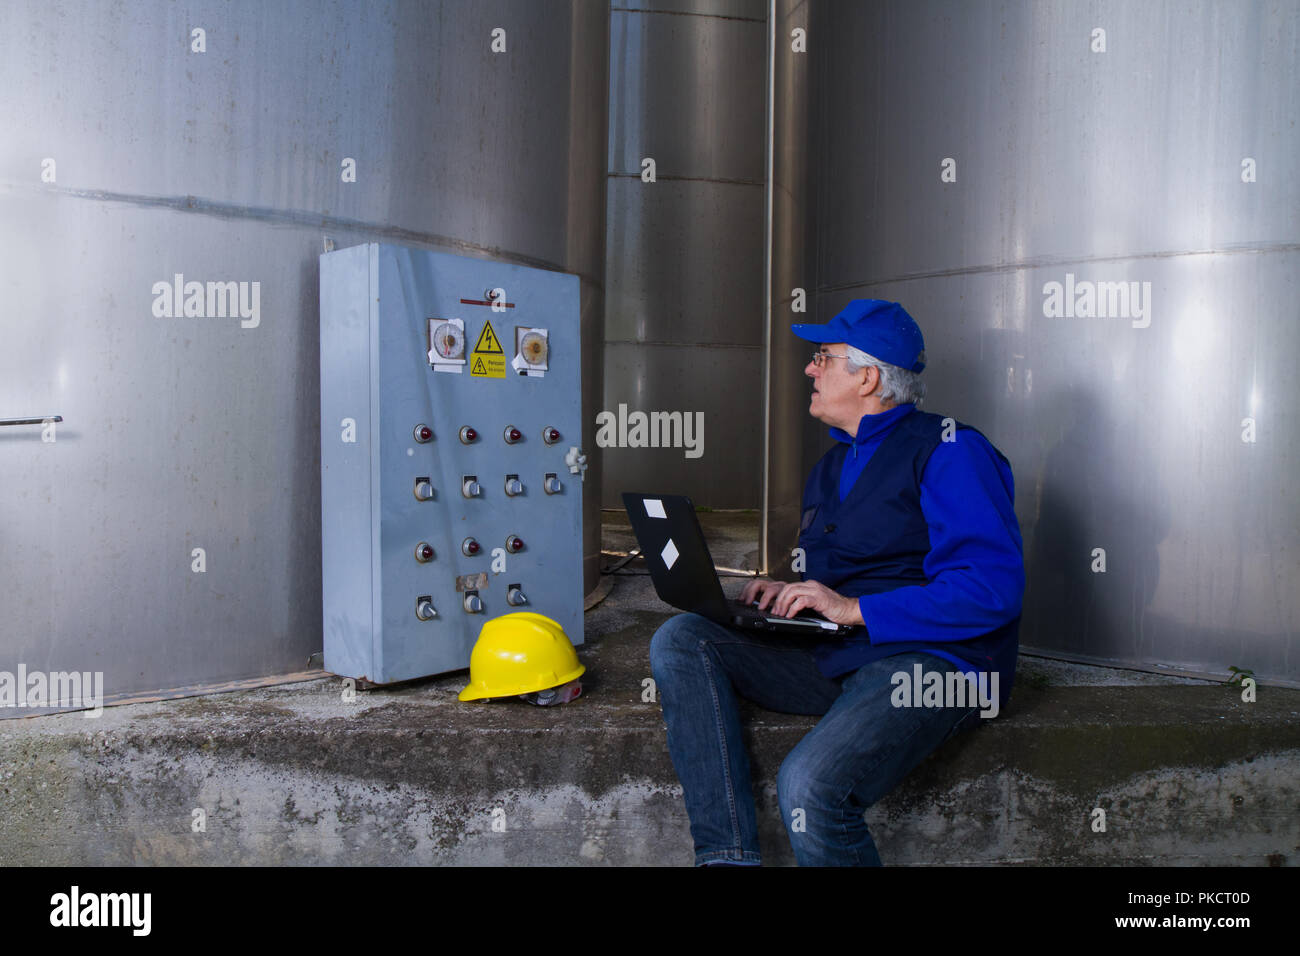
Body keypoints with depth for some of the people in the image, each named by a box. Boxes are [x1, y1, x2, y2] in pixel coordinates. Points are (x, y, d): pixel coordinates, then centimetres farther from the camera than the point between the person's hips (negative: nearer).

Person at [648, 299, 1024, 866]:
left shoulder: (948, 451, -6)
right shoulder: (831, 467, 21)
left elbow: (994, 590, -16)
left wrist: (854, 609, -17)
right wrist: (789, 596, 5)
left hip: (931, 659, -8)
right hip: (834, 658, 8)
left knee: (809, 784, -34)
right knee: (679, 641, -11)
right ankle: (727, 856, -19)